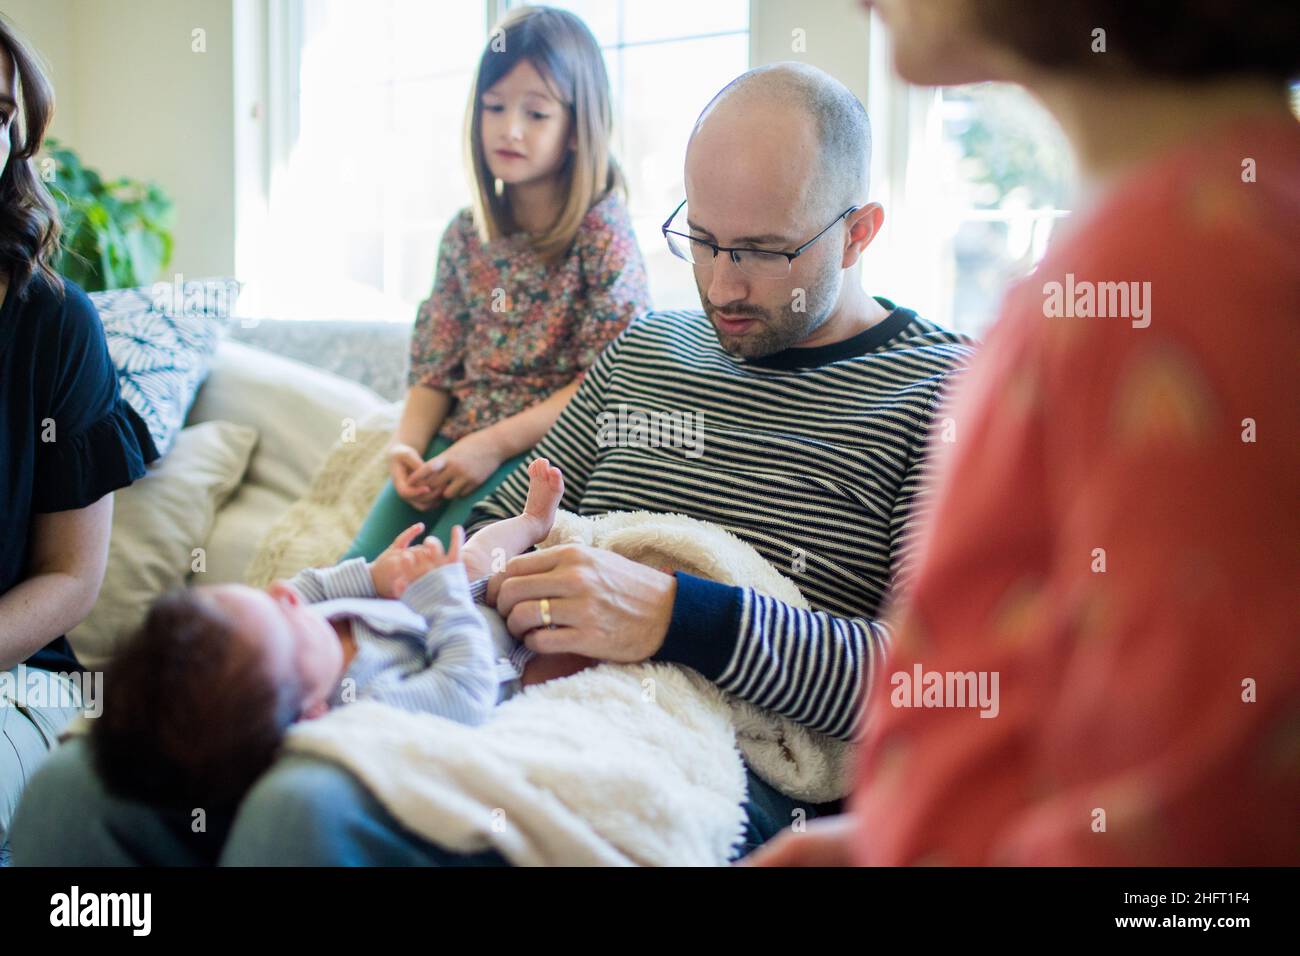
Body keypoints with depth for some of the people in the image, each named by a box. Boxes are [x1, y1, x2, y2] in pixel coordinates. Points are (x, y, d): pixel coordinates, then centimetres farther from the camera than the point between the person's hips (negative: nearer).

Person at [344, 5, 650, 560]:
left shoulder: (602, 229, -6)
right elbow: (435, 366, 12)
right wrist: (406, 444, -8)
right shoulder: (465, 234, 11)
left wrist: (496, 442, -19)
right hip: (452, 448, 6)